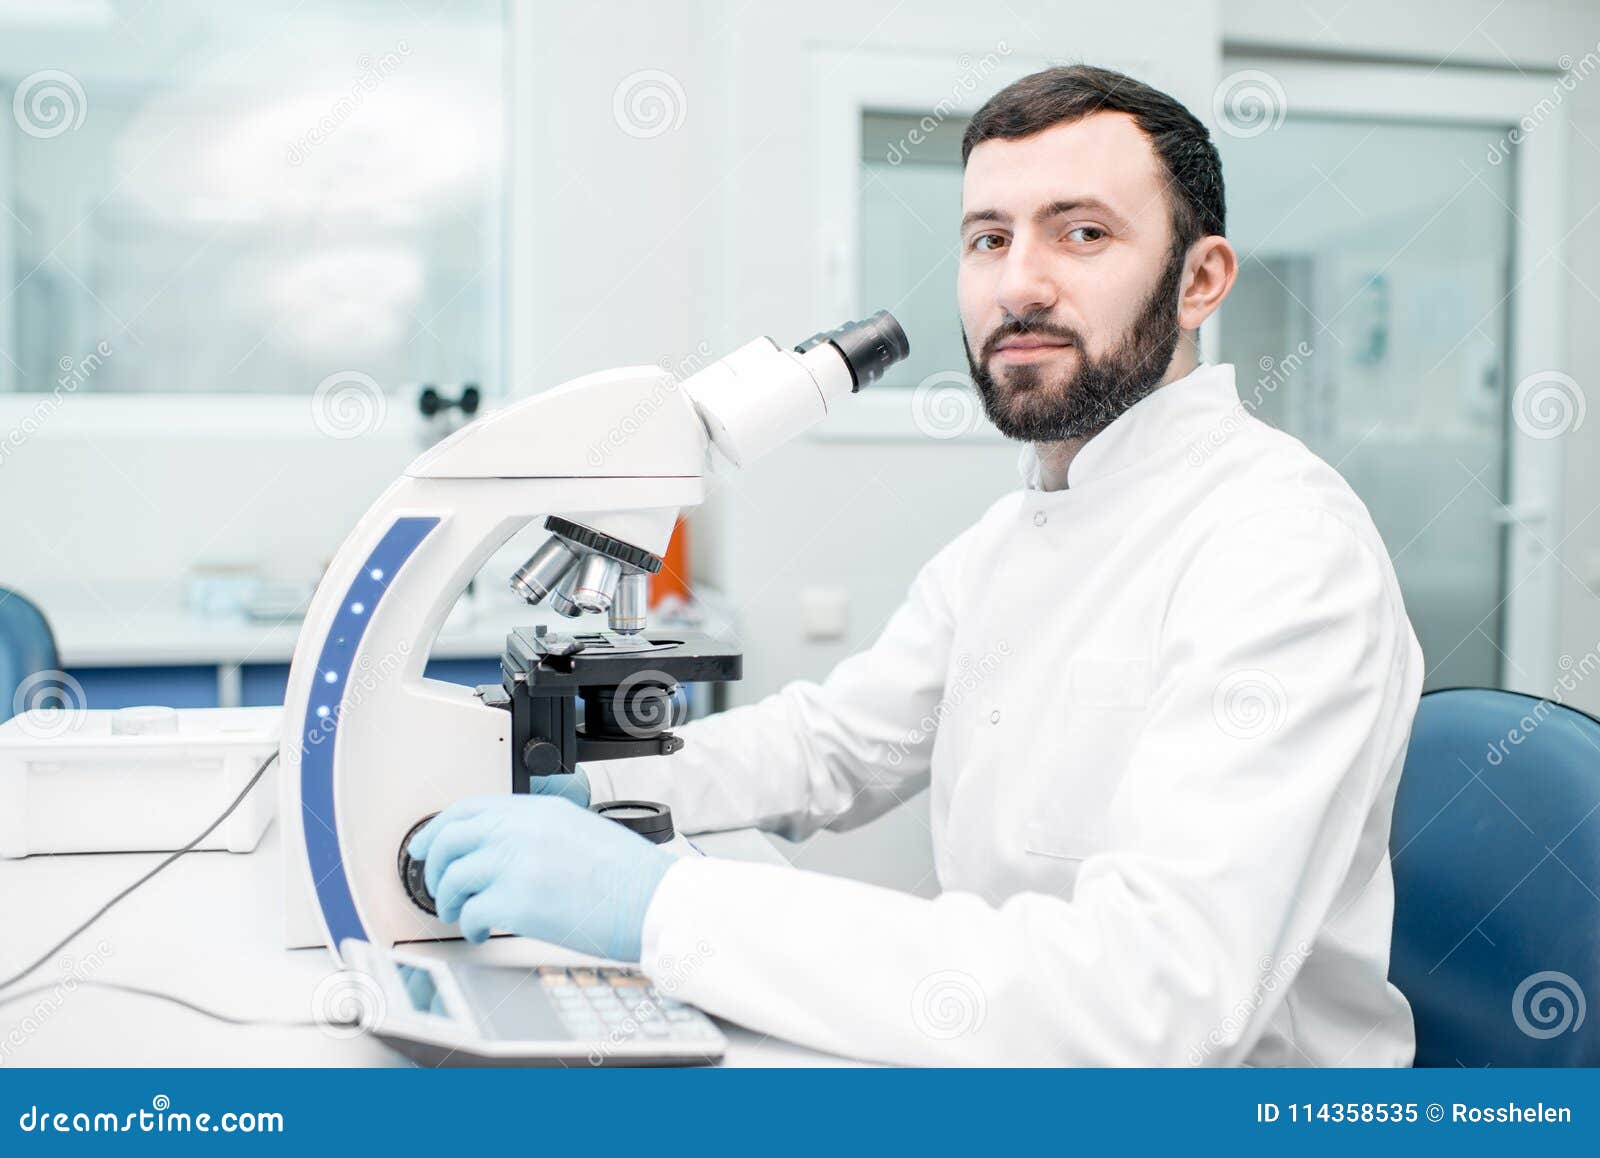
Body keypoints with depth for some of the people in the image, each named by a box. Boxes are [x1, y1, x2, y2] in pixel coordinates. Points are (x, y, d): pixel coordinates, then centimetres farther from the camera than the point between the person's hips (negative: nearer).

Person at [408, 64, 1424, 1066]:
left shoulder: (1283, 545, -21)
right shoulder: (1015, 533, 9)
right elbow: (836, 738, 19)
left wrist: (661, 903, -33)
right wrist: (570, 788, 2)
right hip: (1000, 1045, 7)